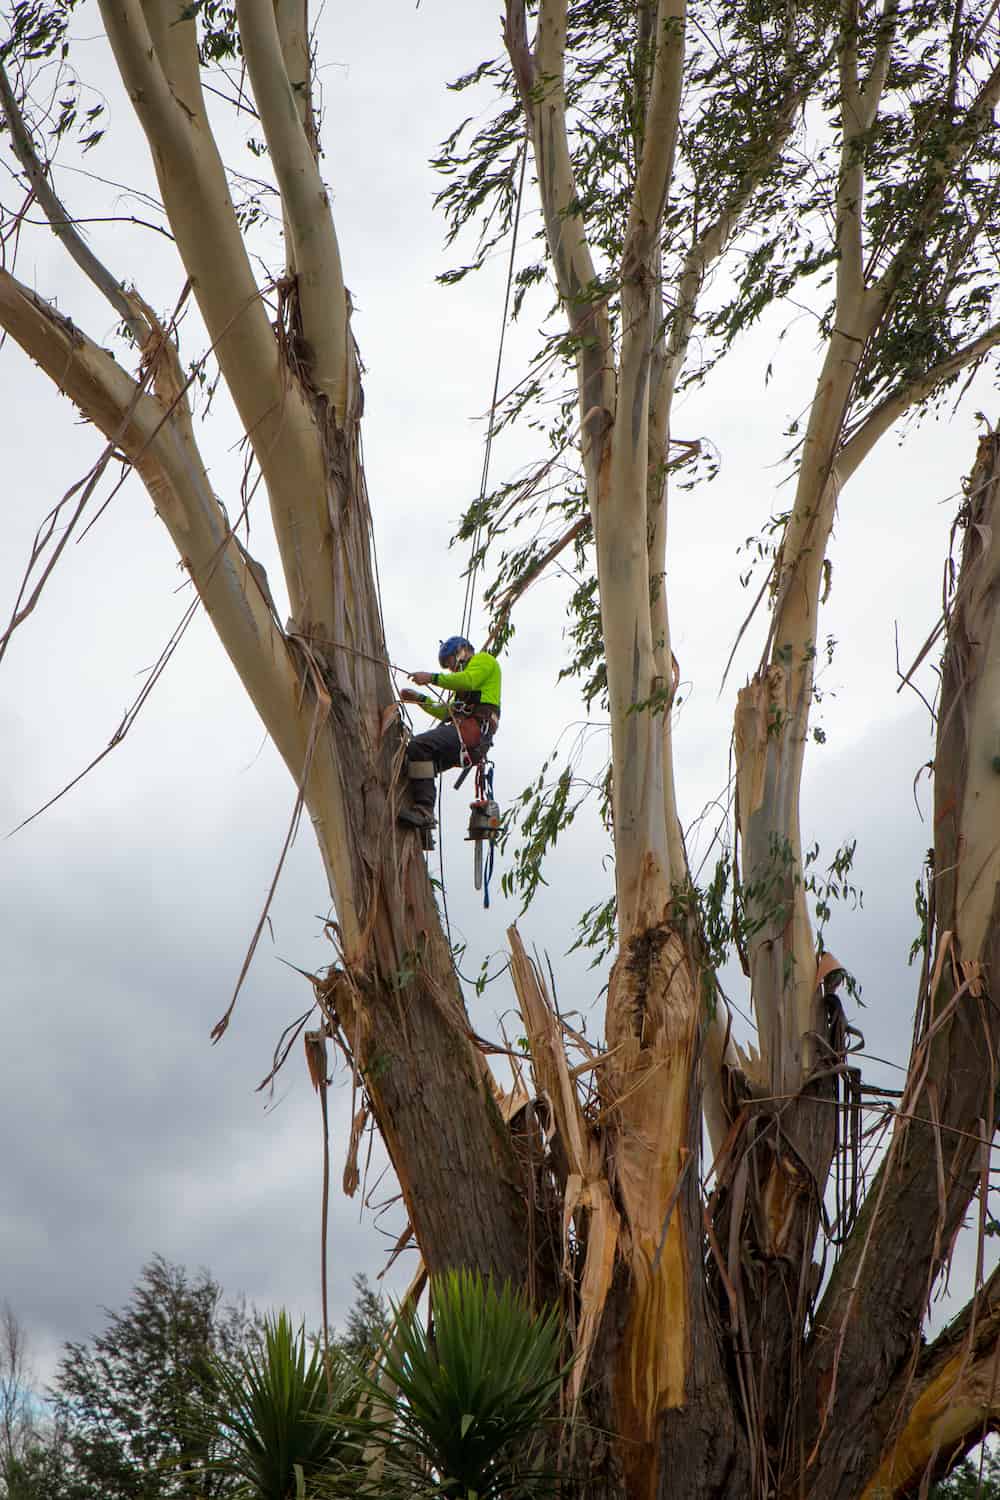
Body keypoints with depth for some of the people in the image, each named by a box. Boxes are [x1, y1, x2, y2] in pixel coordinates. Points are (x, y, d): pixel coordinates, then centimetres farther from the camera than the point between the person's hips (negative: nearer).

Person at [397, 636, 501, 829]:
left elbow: (468, 680, -10)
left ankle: (424, 811, -35)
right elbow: (447, 712, 35)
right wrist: (420, 699, 27)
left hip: (474, 727, -10)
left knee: (418, 747, -26)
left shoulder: (484, 660, 12)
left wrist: (432, 678, -11)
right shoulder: (466, 678, 40)